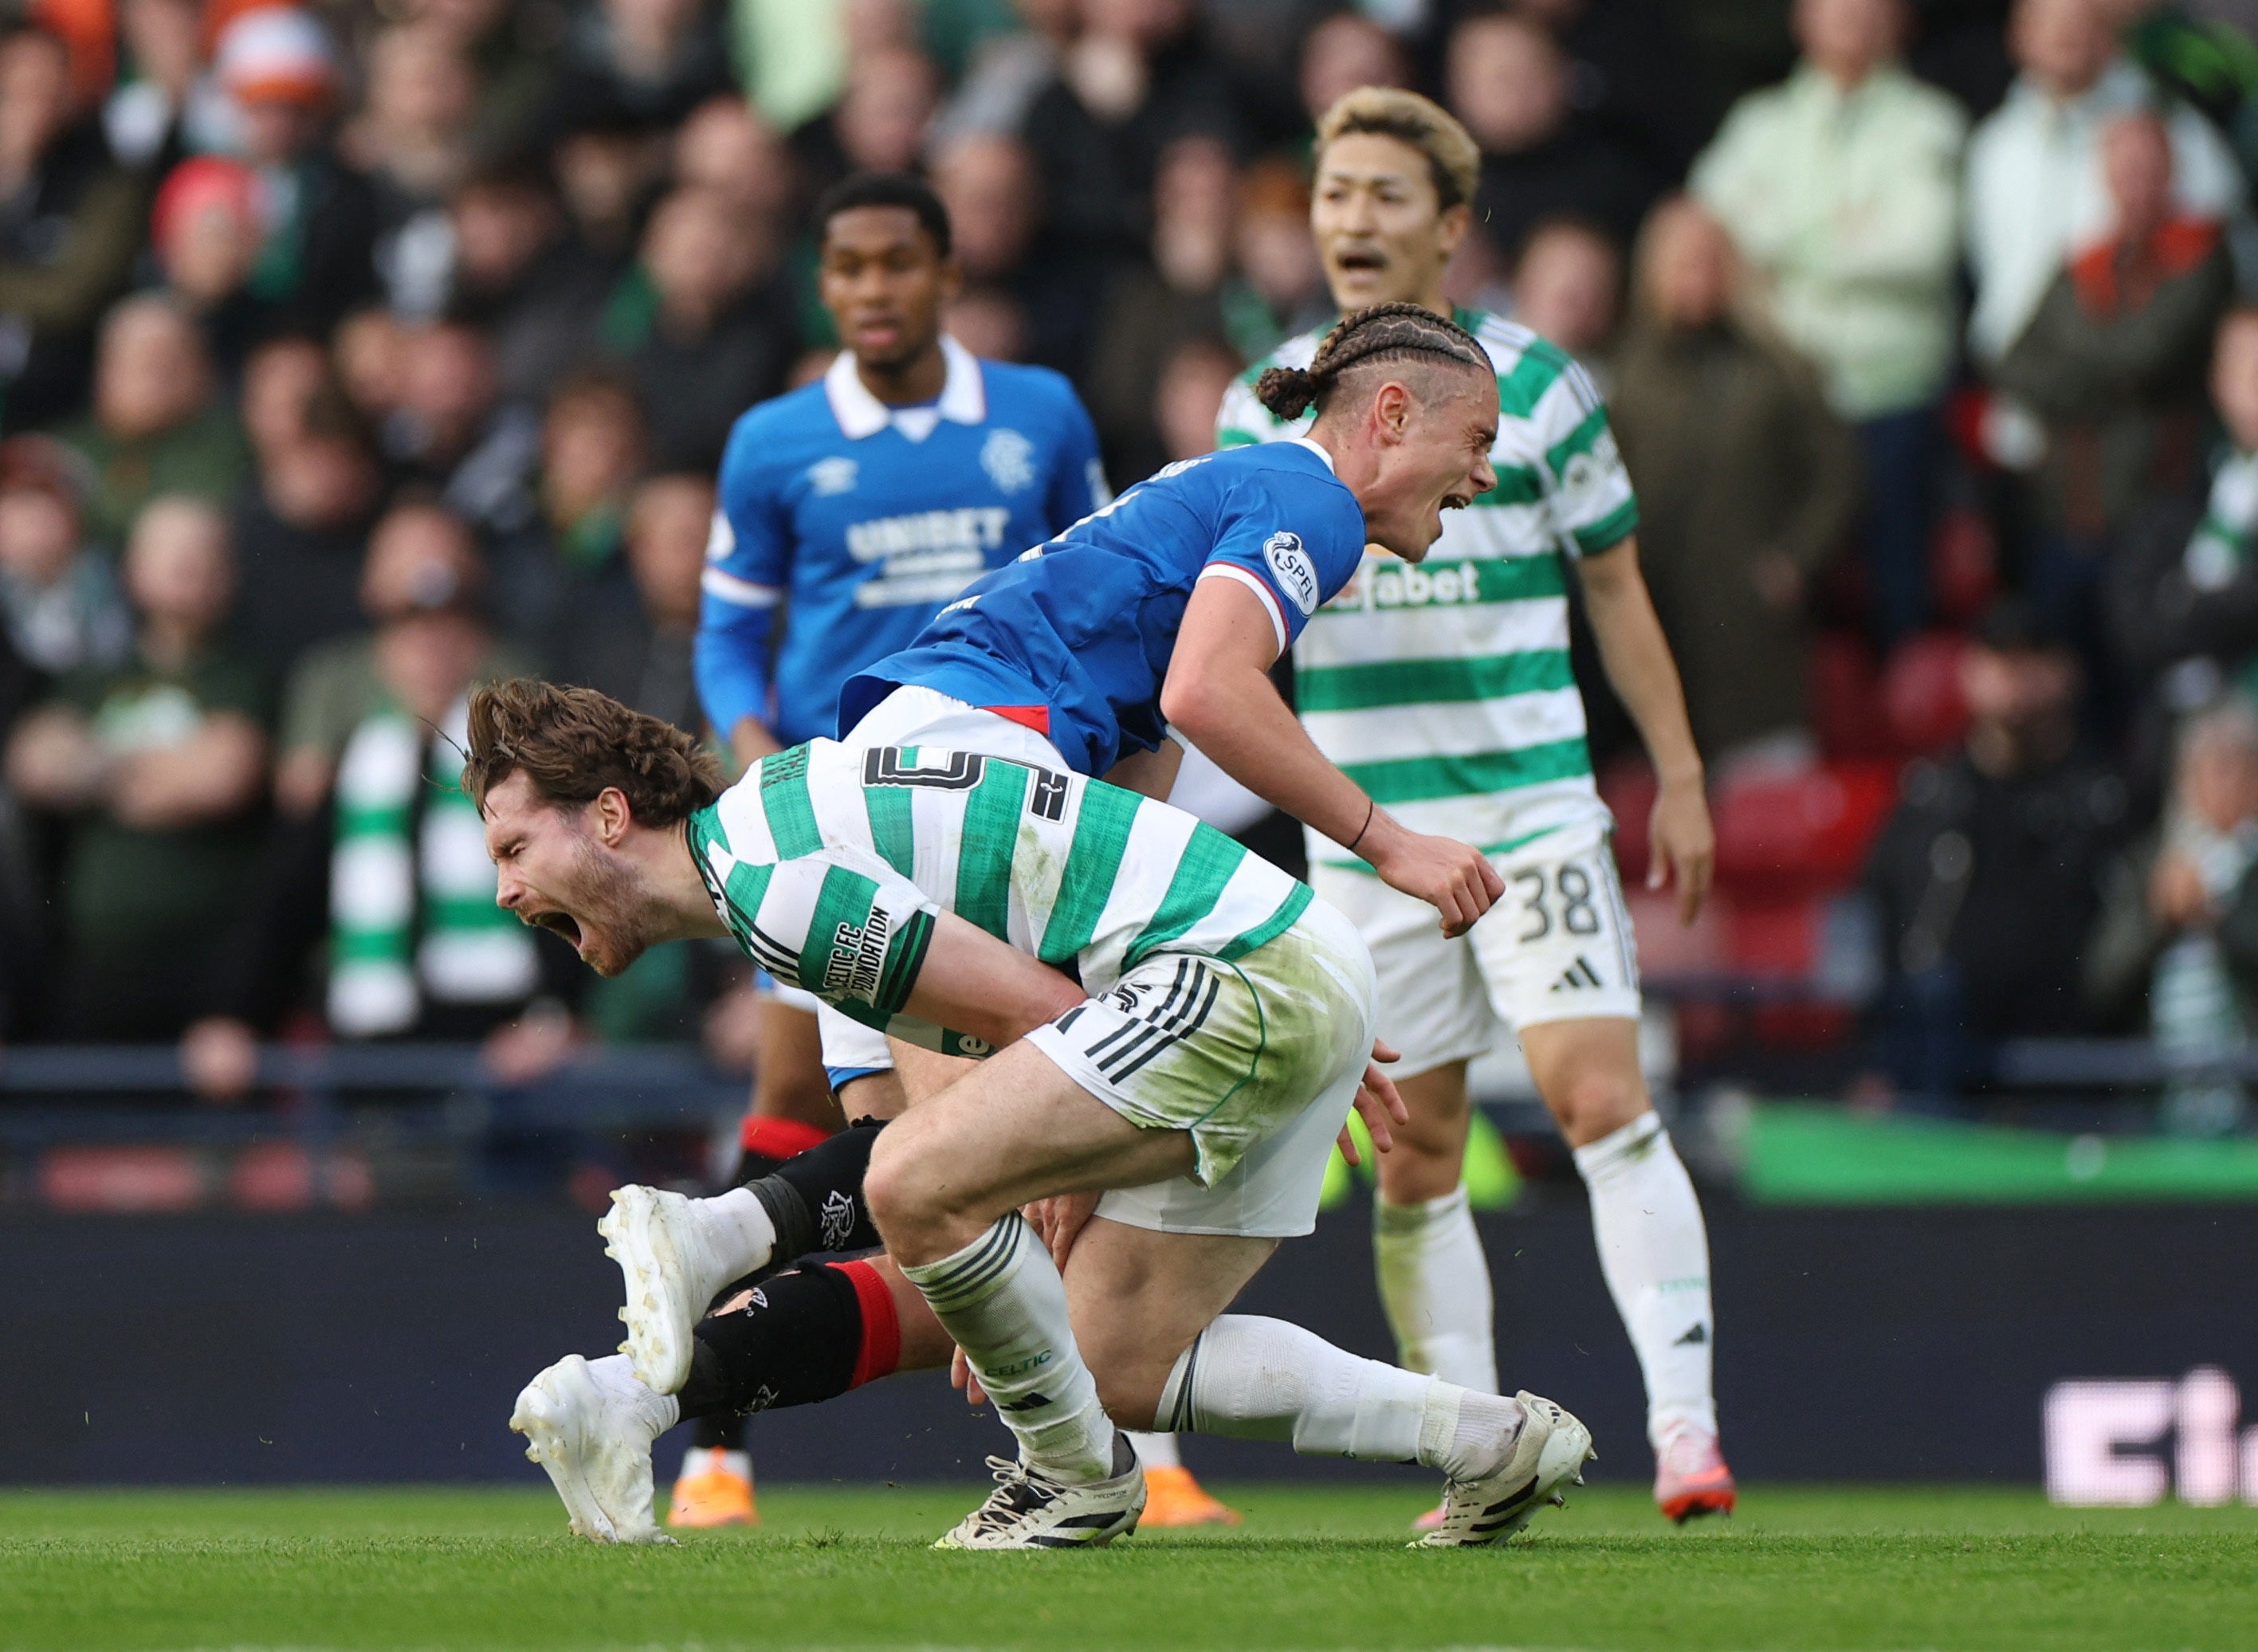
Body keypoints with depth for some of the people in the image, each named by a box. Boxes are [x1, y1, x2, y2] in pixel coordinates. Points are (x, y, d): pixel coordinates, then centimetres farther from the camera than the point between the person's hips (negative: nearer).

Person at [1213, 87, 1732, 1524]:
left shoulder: (1534, 386, 0)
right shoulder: (1268, 404, 6)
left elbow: (1614, 587, 7)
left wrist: (1680, 780, 6)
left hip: (1532, 803, -2)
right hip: (1365, 826, 2)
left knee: (1602, 1098, -15)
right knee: (1417, 1152, 3)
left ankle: (1685, 1422, -16)